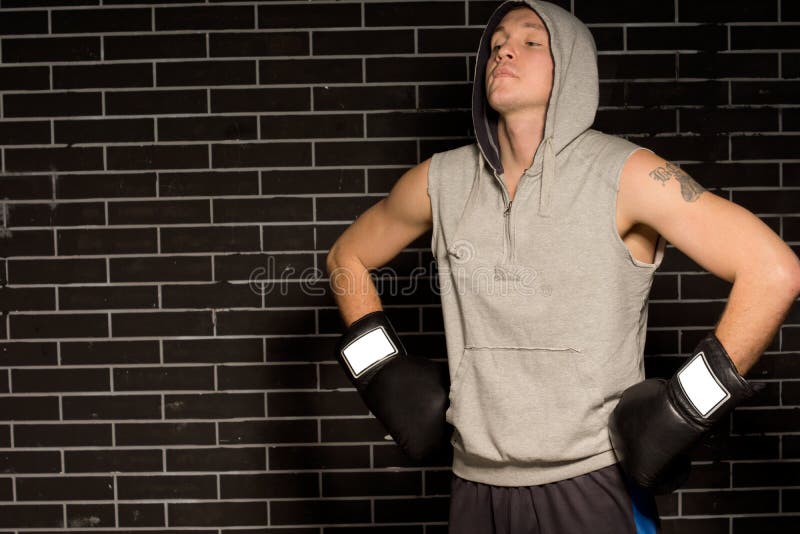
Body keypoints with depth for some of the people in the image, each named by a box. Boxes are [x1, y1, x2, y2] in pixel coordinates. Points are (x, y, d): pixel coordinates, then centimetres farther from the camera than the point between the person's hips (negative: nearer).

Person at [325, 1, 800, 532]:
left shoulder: (624, 174, -10)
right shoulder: (442, 181, 1)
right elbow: (347, 256, 16)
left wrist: (682, 410, -16)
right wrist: (384, 374, 6)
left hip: (594, 487, -3)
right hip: (476, 490, 4)